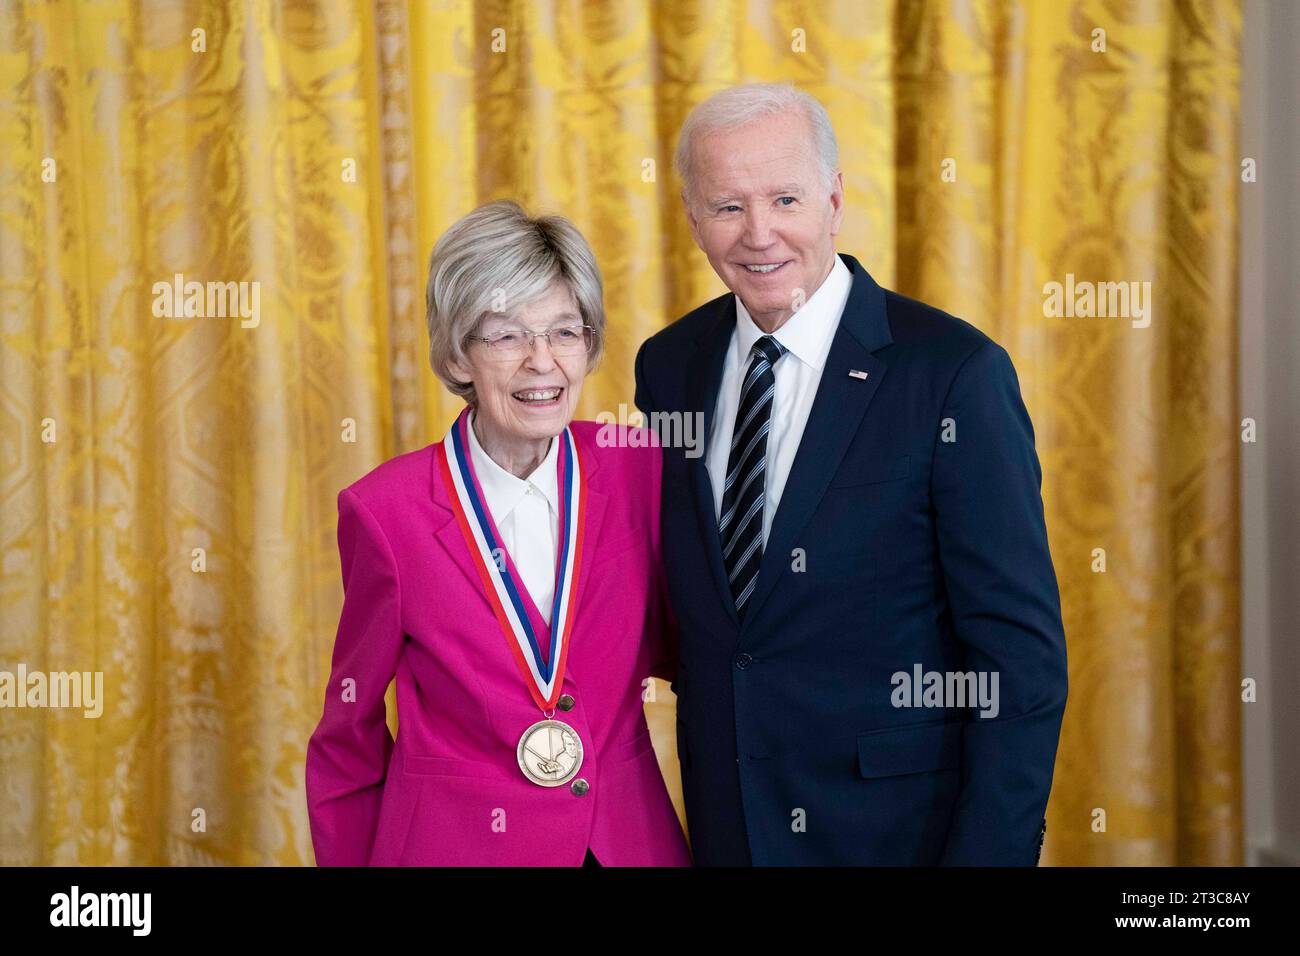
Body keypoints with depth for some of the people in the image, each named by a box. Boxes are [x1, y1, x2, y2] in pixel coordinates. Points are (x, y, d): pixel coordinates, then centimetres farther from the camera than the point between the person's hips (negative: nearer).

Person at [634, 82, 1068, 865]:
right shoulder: (669, 366, 2)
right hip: (726, 822, 5)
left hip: (898, 827, -4)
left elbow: (1022, 655, -14)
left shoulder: (957, 374, -14)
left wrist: (991, 850, -19)